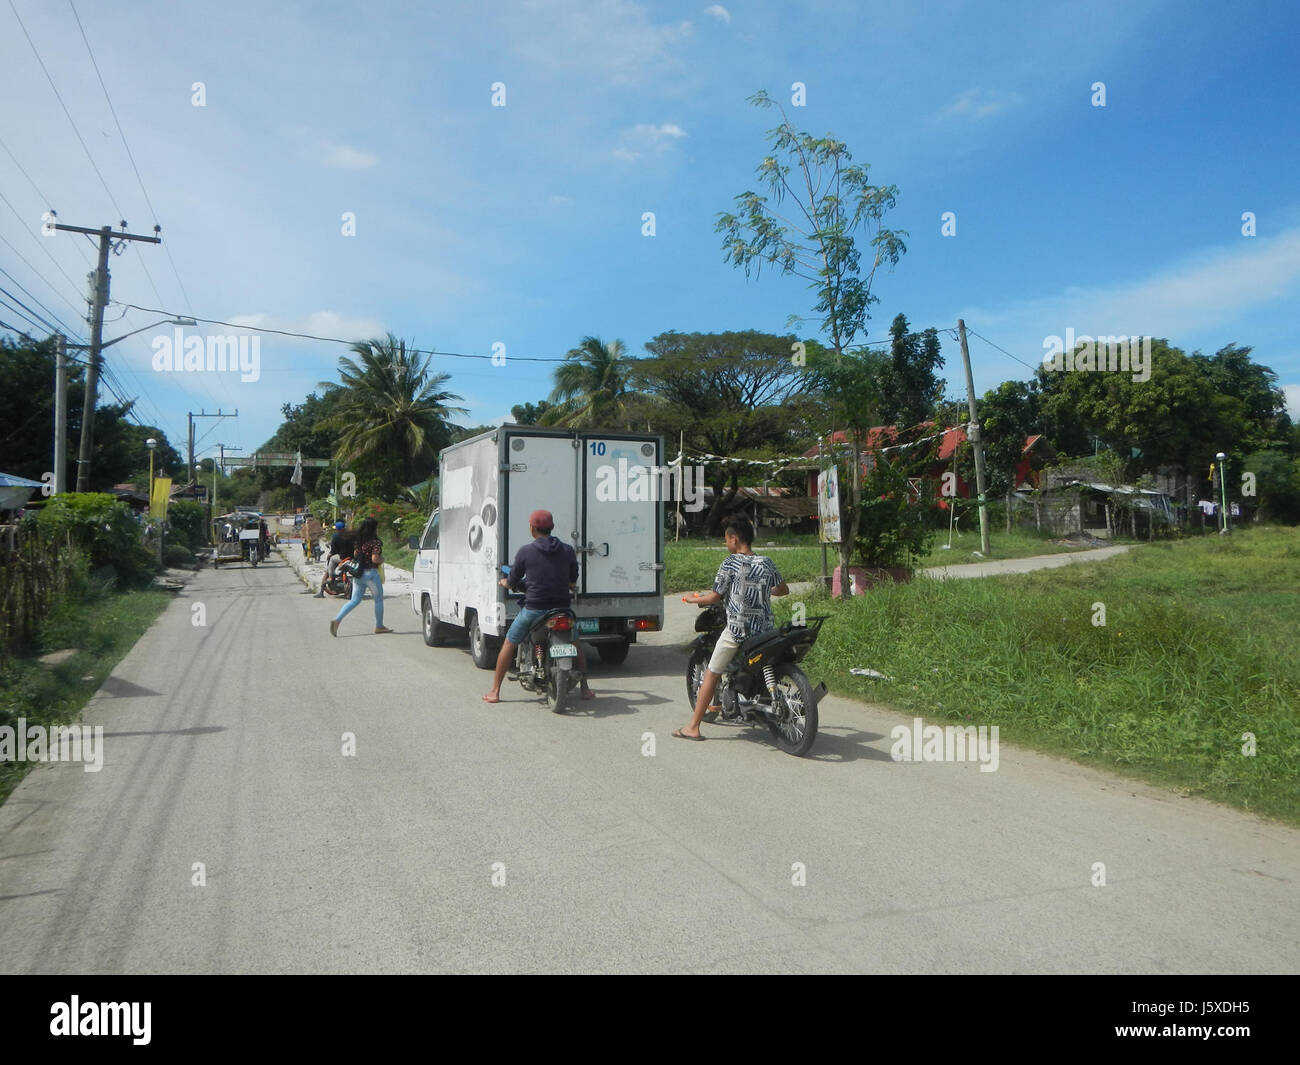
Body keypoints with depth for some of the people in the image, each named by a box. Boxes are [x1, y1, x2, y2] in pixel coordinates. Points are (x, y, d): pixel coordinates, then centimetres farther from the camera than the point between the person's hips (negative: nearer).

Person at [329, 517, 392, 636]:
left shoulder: (359, 540, 8)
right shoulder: (375, 542, -15)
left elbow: (355, 554, 14)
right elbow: (375, 559, -22)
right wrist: (382, 559, -3)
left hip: (358, 574, 7)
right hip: (371, 573, -7)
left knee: (354, 600, 10)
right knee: (379, 600, 11)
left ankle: (337, 620, -7)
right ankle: (379, 626, 19)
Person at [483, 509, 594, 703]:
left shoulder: (525, 551, -5)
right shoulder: (568, 550, 3)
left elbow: (512, 582, 4)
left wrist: (503, 582, 27)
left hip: (534, 609, -2)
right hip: (561, 607, 2)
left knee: (508, 645, 16)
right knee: (576, 643, 25)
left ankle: (495, 692, 18)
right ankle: (585, 688, 24)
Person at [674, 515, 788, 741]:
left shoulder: (730, 563, -8)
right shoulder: (767, 563, 7)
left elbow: (715, 597, -4)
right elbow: (784, 590, 18)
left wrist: (694, 599, 14)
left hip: (737, 631, -5)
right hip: (766, 629, 5)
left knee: (711, 673, 6)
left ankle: (693, 727, 9)